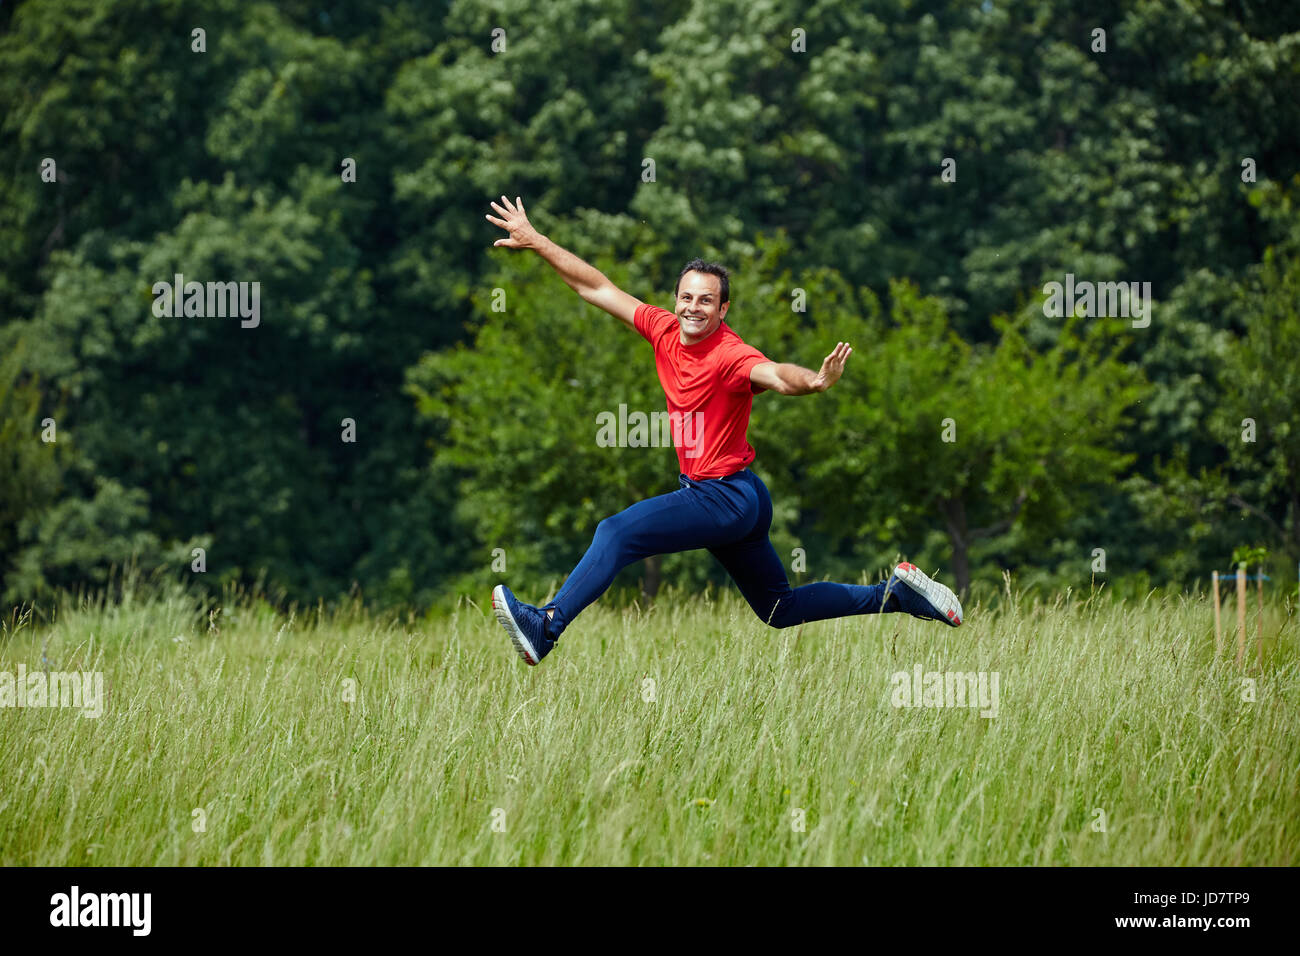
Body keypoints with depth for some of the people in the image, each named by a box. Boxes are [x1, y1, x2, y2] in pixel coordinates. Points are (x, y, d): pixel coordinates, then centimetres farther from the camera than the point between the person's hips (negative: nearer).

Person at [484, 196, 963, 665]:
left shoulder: (731, 356, -20)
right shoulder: (665, 330, 1)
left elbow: (777, 375, -41)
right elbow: (597, 288, 8)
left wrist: (817, 381, -63)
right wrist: (536, 242, 8)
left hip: (726, 498, -9)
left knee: (617, 532, -19)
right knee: (780, 609, 18)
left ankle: (546, 628, -20)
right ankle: (897, 592, 25)